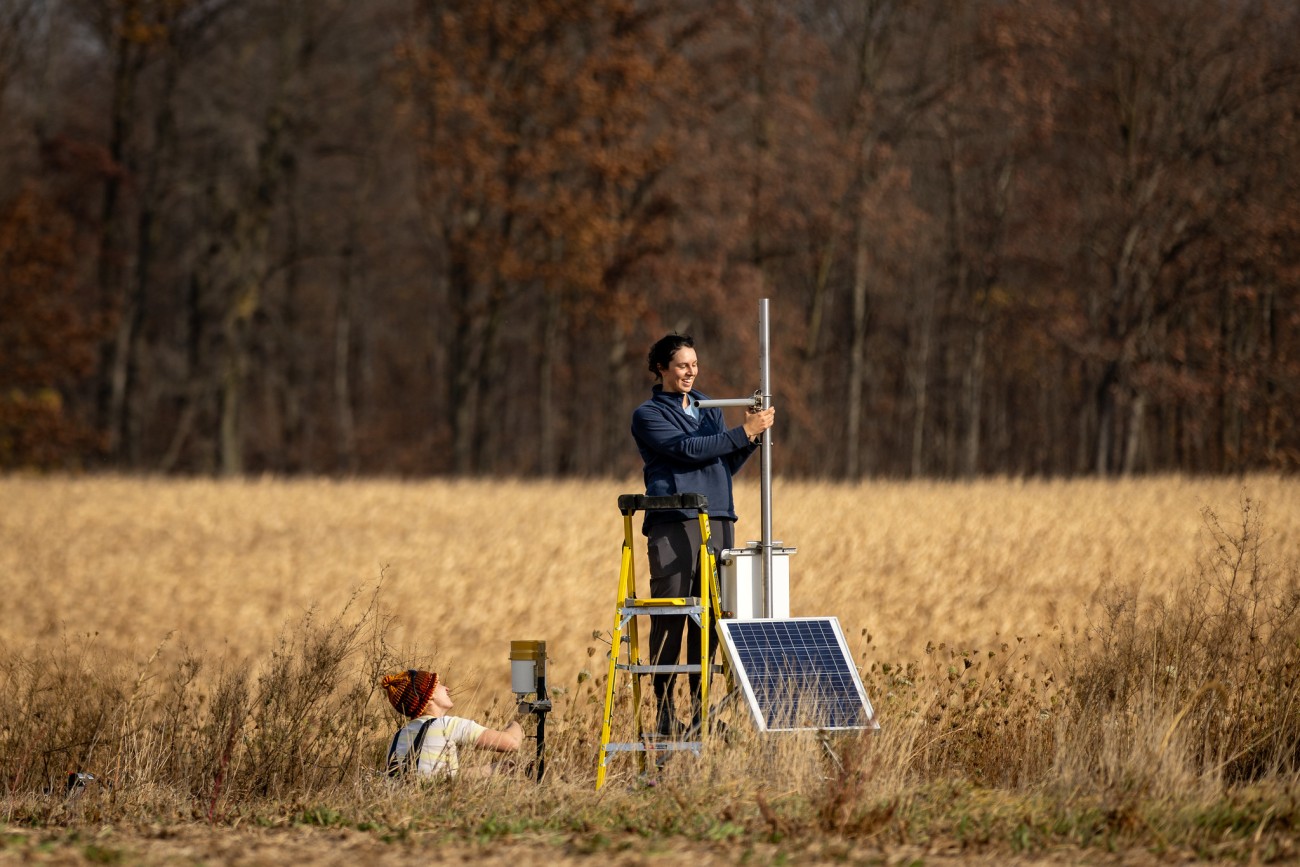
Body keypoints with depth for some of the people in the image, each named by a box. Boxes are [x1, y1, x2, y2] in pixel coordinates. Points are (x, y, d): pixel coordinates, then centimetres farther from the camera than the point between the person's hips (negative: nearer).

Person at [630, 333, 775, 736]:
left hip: (717, 522, 6)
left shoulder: (708, 408, 22)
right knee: (670, 621, -7)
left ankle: (700, 709, 9)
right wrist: (744, 432, -13)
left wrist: (753, 436, 1)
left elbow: (727, 465, 19)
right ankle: (665, 714, -4)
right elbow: (687, 449, -12)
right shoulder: (648, 415, 2)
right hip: (673, 525, -6)